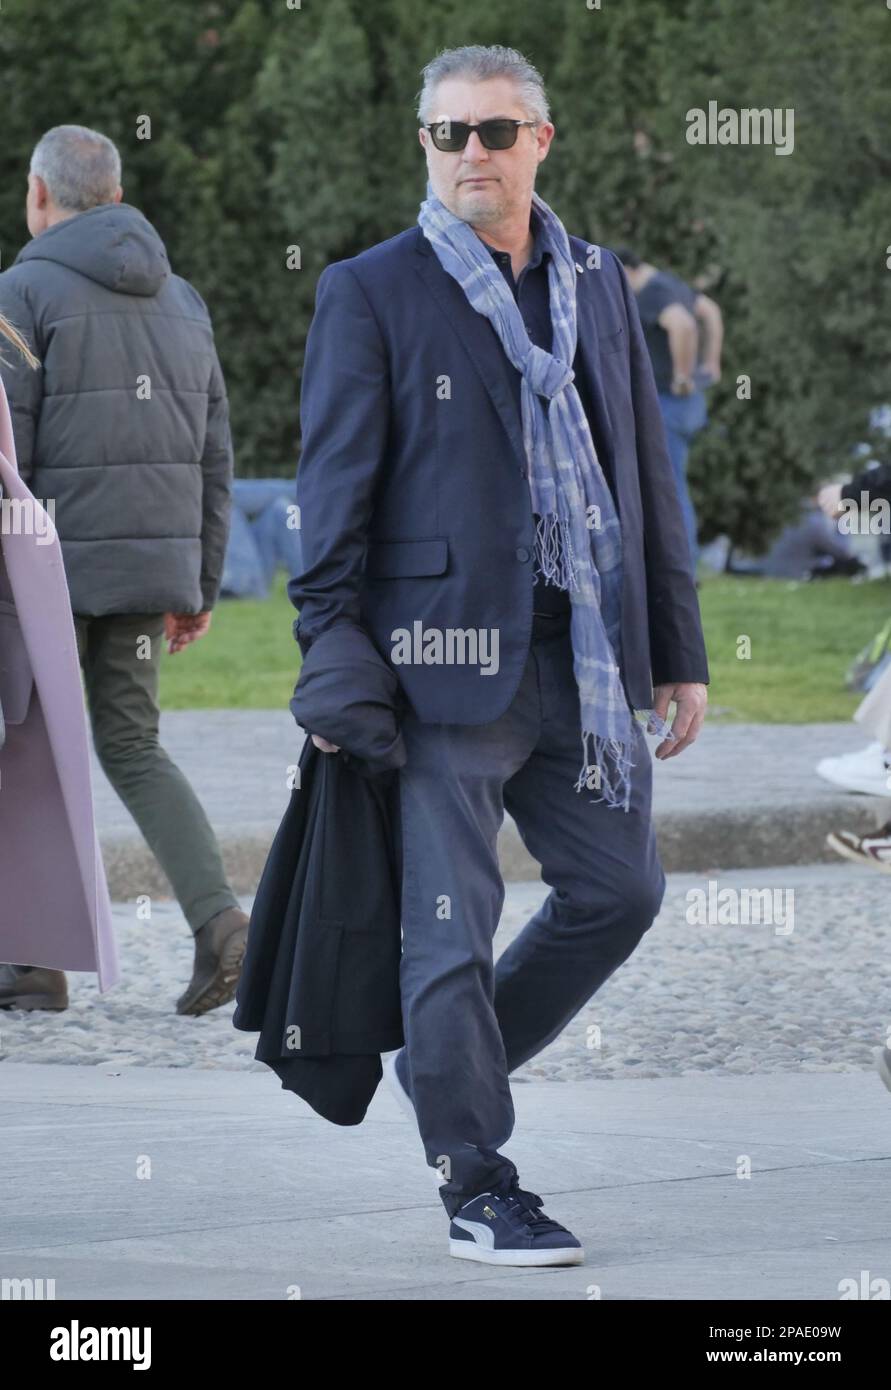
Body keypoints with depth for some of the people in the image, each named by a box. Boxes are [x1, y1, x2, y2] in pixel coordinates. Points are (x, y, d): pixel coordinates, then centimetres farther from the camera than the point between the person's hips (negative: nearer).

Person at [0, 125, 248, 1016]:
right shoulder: (180, 301, 13)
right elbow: (211, 459, 13)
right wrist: (199, 588, 18)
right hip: (150, 565, 6)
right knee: (129, 746, 11)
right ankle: (215, 918, -9)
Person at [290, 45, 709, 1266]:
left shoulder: (599, 287, 13)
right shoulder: (370, 293, -1)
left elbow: (645, 475, 16)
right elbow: (335, 483, -4)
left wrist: (679, 651, 13)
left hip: (585, 658, 6)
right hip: (446, 654, -5)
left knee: (619, 889, 9)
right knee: (452, 924, -3)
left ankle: (446, 1069, 27)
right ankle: (478, 1189, 4)